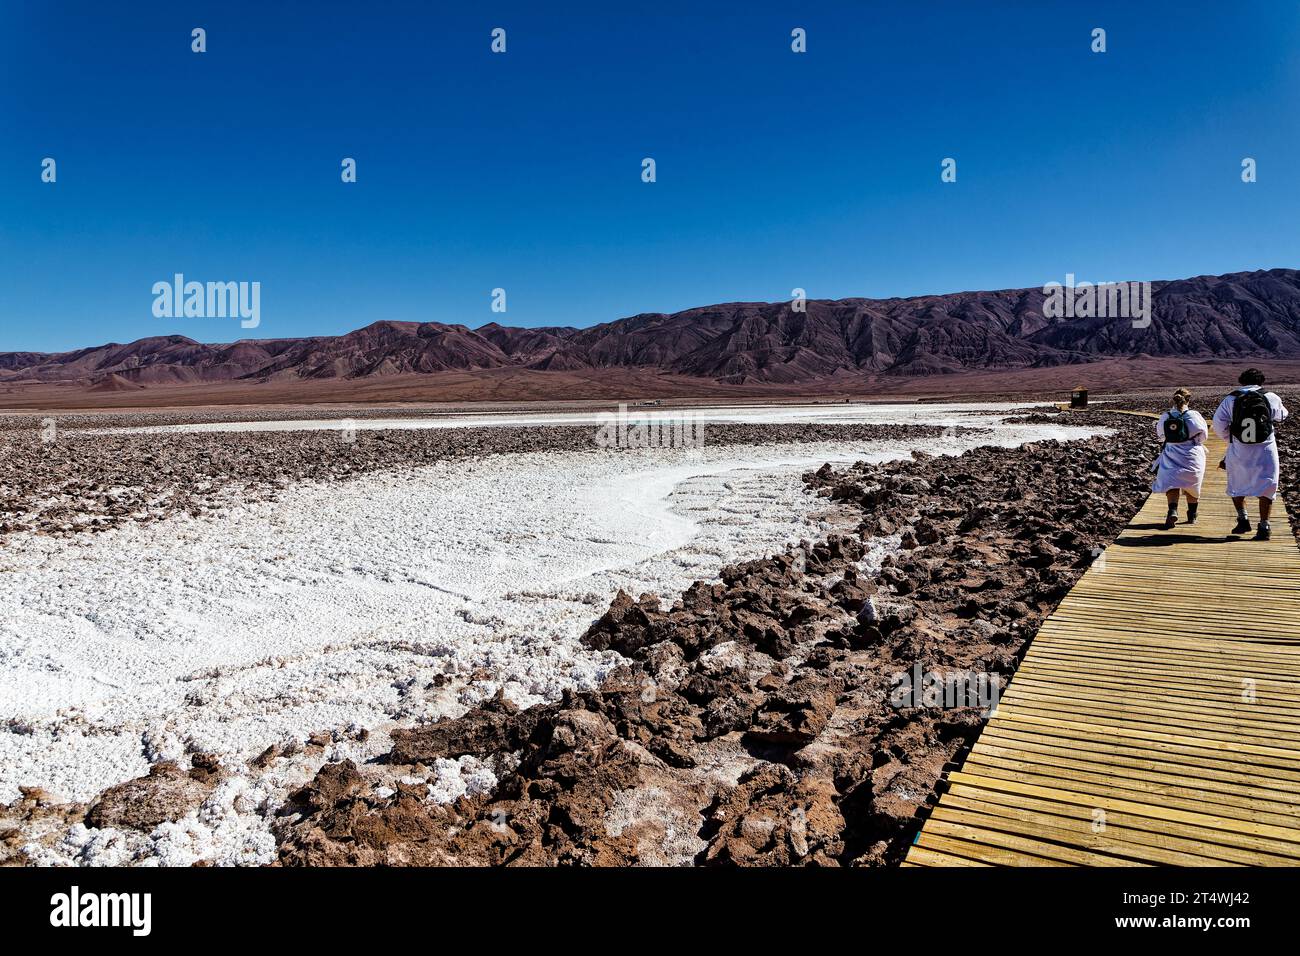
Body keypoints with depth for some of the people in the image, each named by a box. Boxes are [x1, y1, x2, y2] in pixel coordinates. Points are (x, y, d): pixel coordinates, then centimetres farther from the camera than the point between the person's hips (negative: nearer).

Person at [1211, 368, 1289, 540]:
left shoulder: (1230, 400, -5)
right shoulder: (1271, 398, -3)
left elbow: (1218, 426, -5)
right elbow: (1282, 416, 15)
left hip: (1239, 451, 0)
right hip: (1265, 451, 0)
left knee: (1236, 485, 20)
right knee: (1266, 487, 7)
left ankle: (1243, 519, 16)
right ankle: (1264, 526, 3)